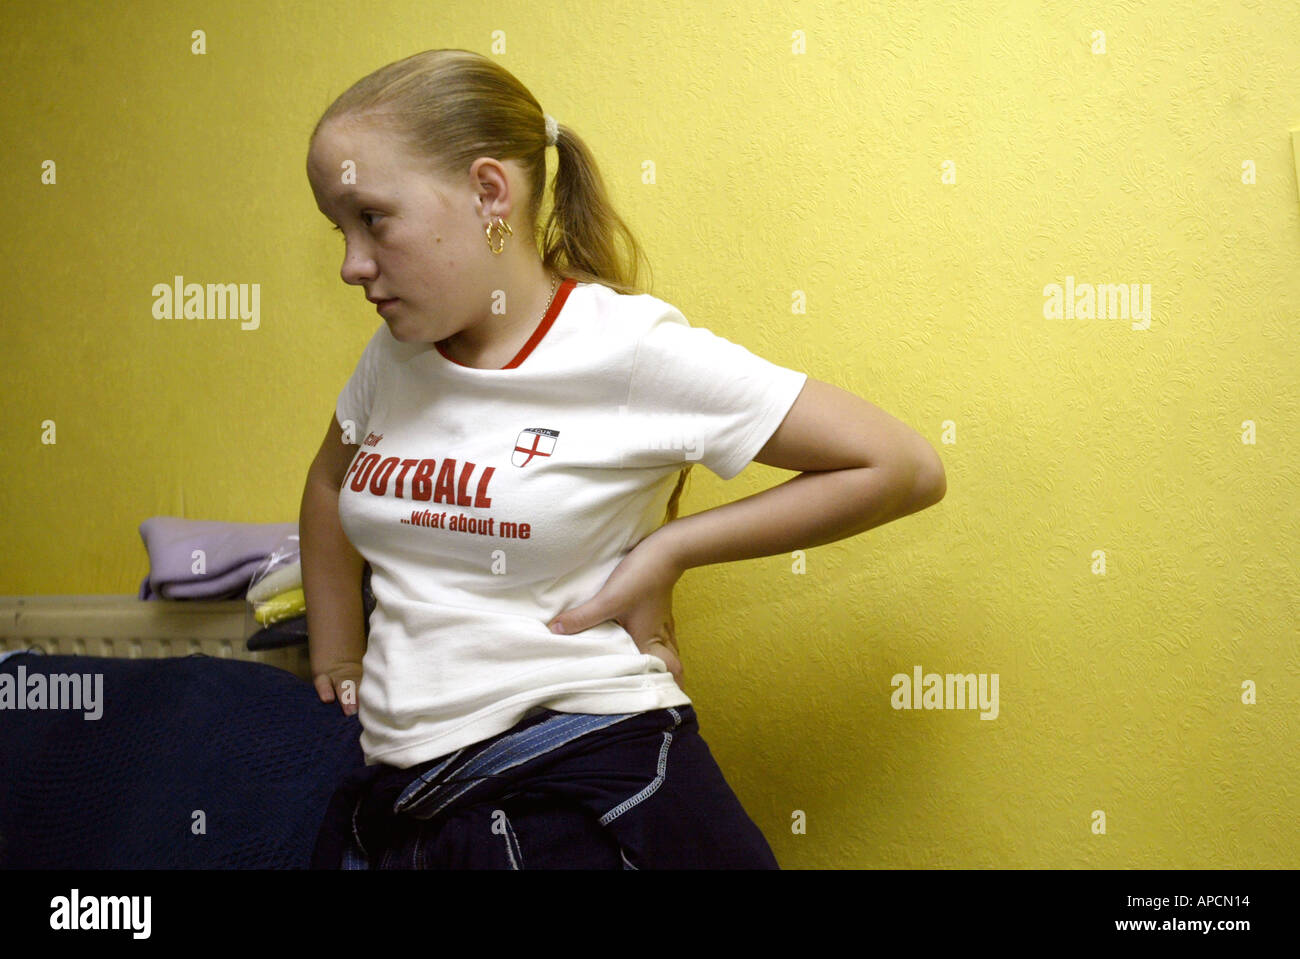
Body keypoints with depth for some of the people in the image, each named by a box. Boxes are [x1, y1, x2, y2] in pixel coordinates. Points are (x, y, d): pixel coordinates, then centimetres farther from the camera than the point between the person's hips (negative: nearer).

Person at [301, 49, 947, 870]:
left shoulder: (629, 347, -12)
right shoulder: (396, 359, 6)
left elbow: (904, 469, -11)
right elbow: (333, 481, 29)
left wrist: (668, 551, -11)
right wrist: (338, 657, 26)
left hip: (595, 798, -6)